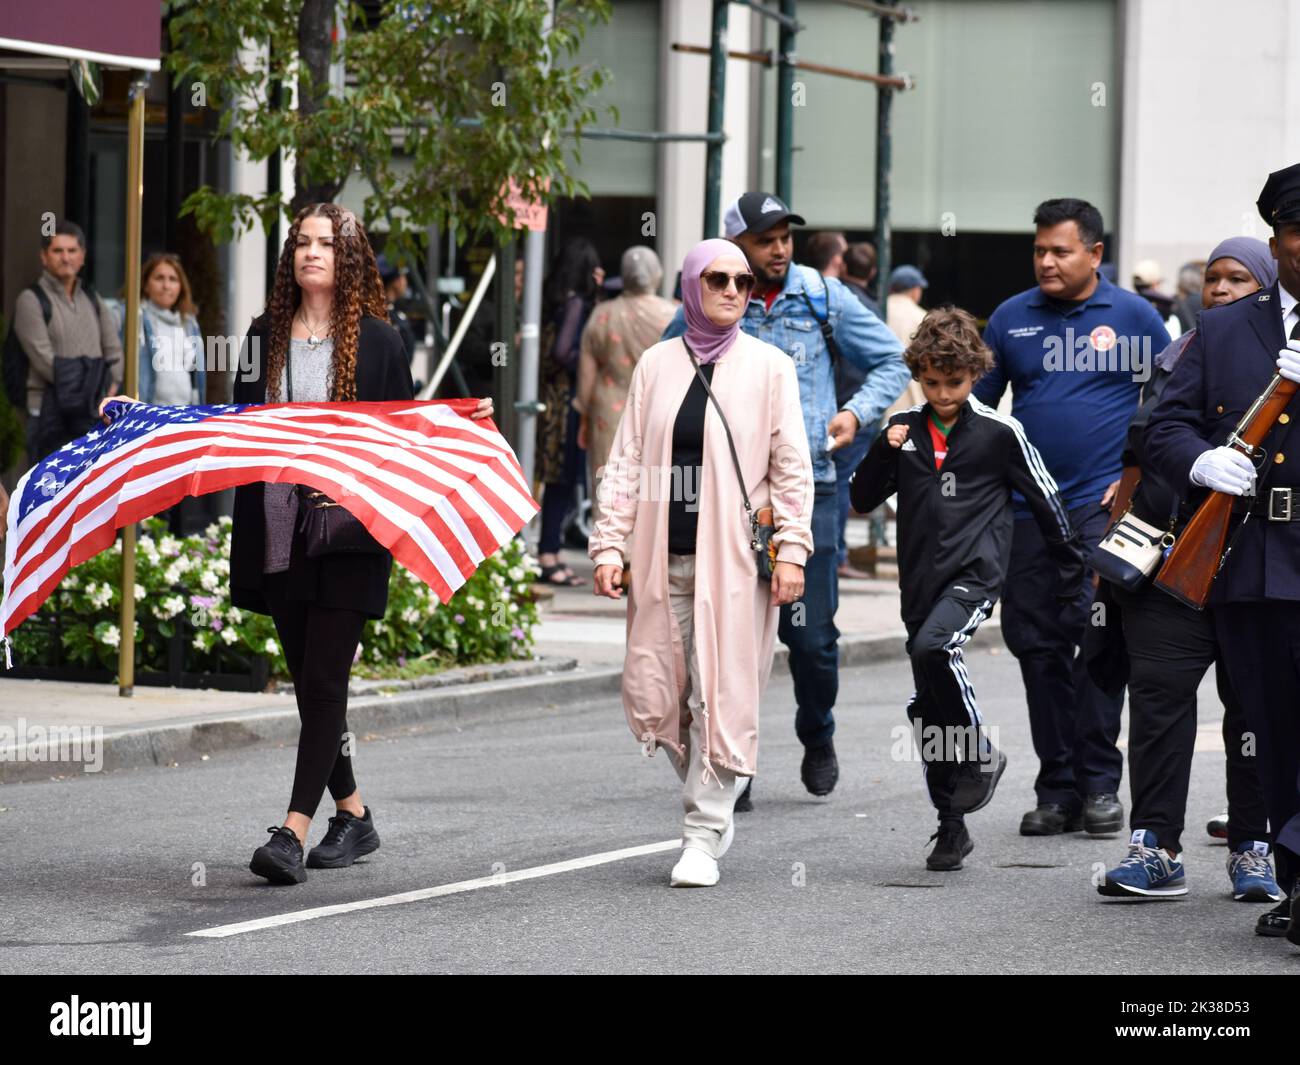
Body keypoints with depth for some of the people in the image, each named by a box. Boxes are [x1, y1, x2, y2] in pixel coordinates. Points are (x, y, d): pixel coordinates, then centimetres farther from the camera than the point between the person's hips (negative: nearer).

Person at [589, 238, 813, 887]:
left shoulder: (768, 366, 3)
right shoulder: (656, 365, 10)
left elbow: (791, 468, 2)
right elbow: (626, 462, 10)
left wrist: (791, 550, -6)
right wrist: (609, 543, 2)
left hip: (735, 558, -3)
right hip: (664, 559, 3)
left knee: (721, 694, -6)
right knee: (655, 694, 2)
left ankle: (702, 837, -1)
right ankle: (712, 806, 24)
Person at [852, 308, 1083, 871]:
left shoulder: (1000, 433, -2)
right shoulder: (905, 427, 8)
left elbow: (1046, 500, 6)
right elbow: (863, 499, 12)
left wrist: (1071, 567, 12)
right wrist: (884, 452, -5)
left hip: (975, 575, -5)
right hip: (920, 582, 5)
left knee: (934, 647, -33)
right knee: (928, 707, 5)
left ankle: (980, 754, -12)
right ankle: (952, 826, 15)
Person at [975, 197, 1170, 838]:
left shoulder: (1134, 317, 3)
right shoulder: (1011, 319, 9)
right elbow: (974, 405, 14)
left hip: (1105, 503, -3)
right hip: (1028, 505, 3)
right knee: (1036, 643, 3)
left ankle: (1099, 784, -5)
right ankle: (1057, 790, 11)